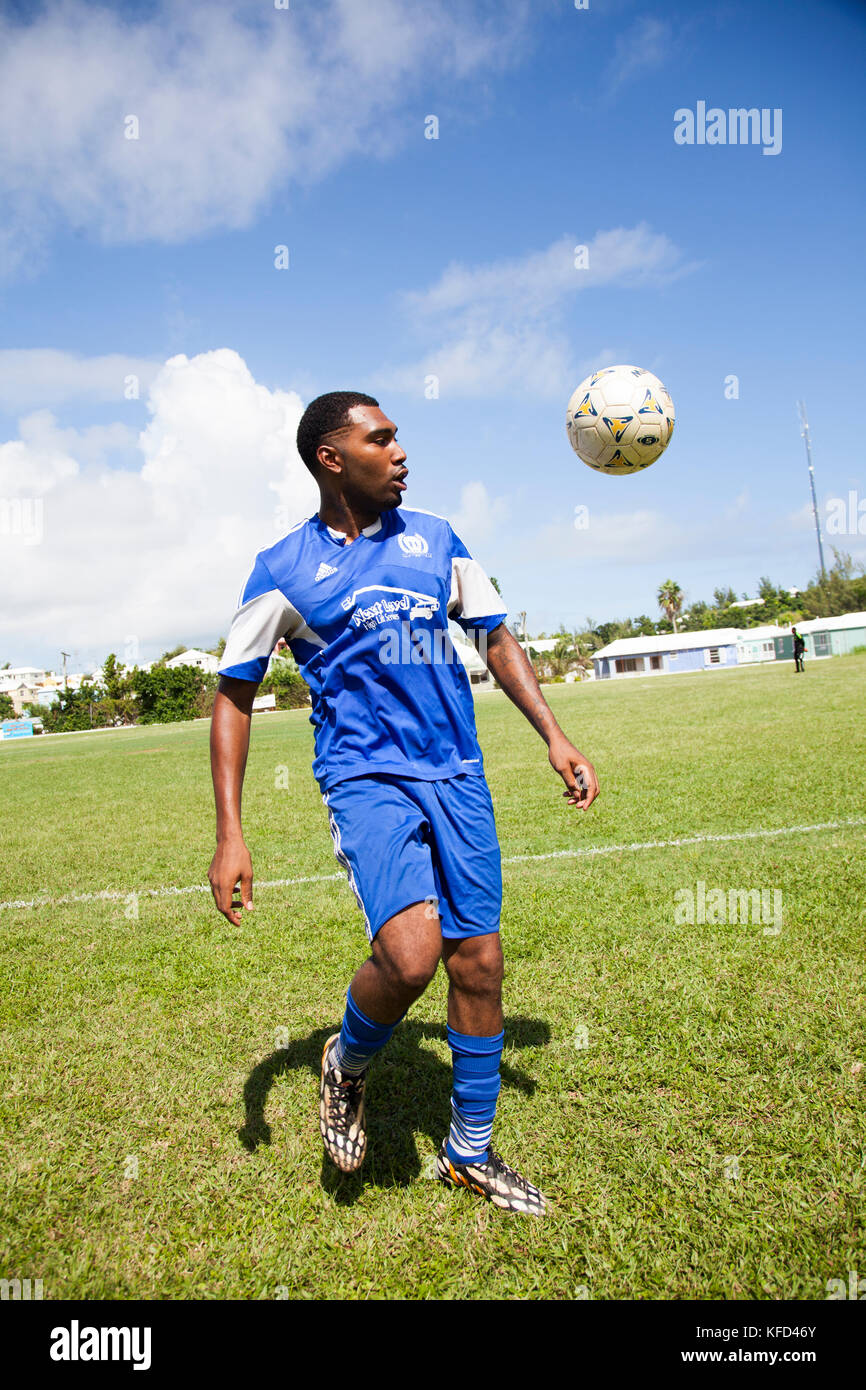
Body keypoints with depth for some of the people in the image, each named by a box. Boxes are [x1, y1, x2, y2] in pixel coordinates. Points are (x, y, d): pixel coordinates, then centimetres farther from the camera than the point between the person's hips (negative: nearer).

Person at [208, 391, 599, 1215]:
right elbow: (234, 695, 2)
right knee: (410, 953, -24)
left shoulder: (435, 539, 10)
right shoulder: (284, 569, -1)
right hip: (366, 777, -4)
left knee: (478, 962, 6)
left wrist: (554, 736, 5)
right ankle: (345, 1068, 13)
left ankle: (469, 1153, 29)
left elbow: (496, 639, 16)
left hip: (456, 774, 4)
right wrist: (230, 835, -5)